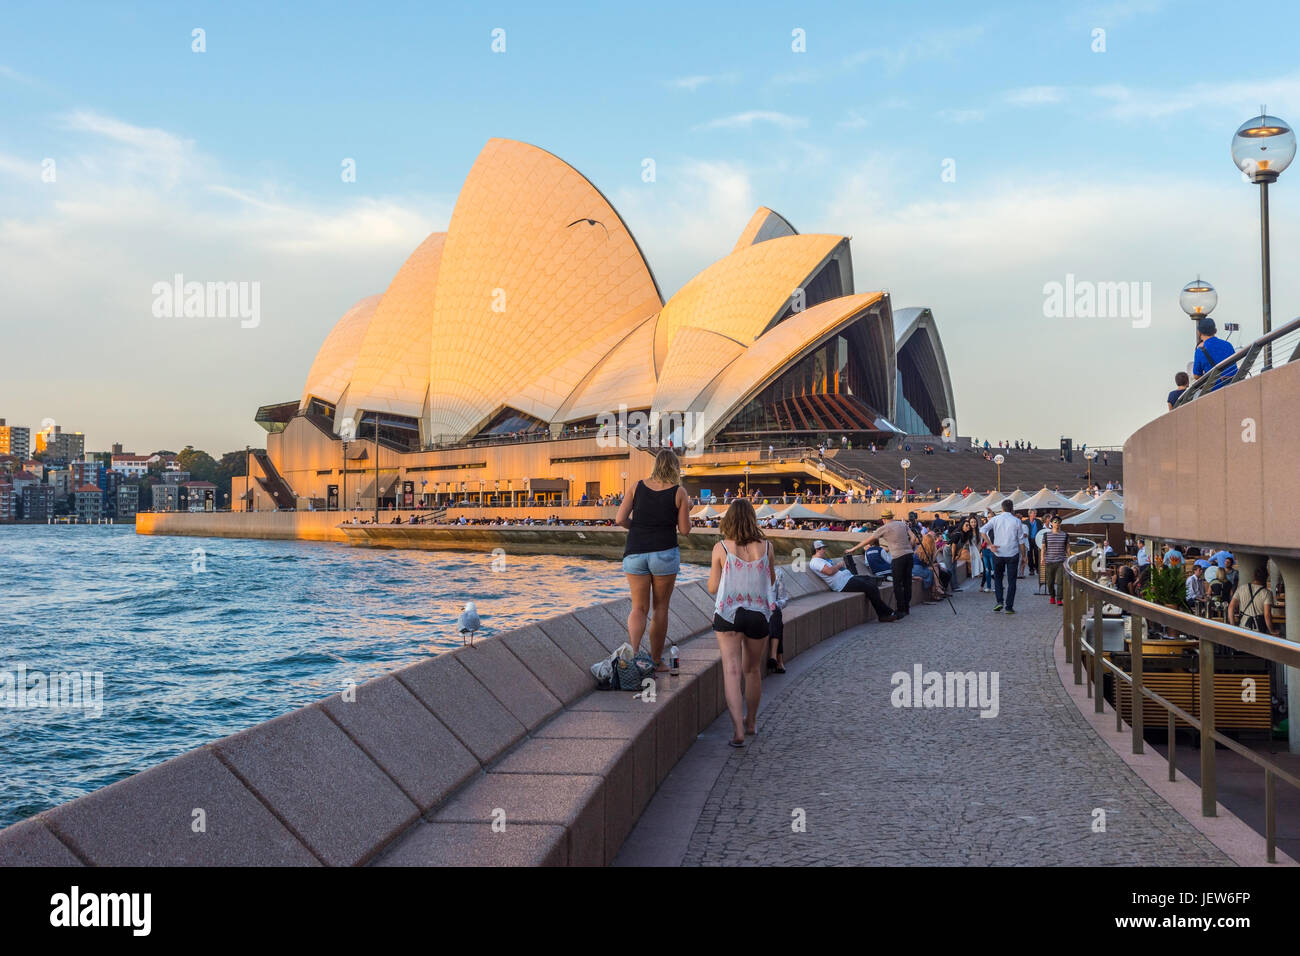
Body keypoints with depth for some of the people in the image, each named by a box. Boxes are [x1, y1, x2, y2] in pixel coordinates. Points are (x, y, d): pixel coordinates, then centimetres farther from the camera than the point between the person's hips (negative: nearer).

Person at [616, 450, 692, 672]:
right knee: (660, 607, 11)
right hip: (665, 553, -2)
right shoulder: (679, 492, -2)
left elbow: (620, 520, -1)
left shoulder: (638, 486, 4)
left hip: (635, 552, 2)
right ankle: (656, 661, 16)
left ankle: (632, 651, -15)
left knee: (639, 608, 9)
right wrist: (686, 510, 16)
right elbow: (684, 530, -1)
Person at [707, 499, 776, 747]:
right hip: (759, 615, 3)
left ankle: (738, 729, -19)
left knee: (732, 670, -4)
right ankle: (750, 722, 37)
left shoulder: (721, 548, -8)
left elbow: (712, 588, -2)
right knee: (753, 670, 20)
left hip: (728, 615, -2)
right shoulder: (766, 547, -3)